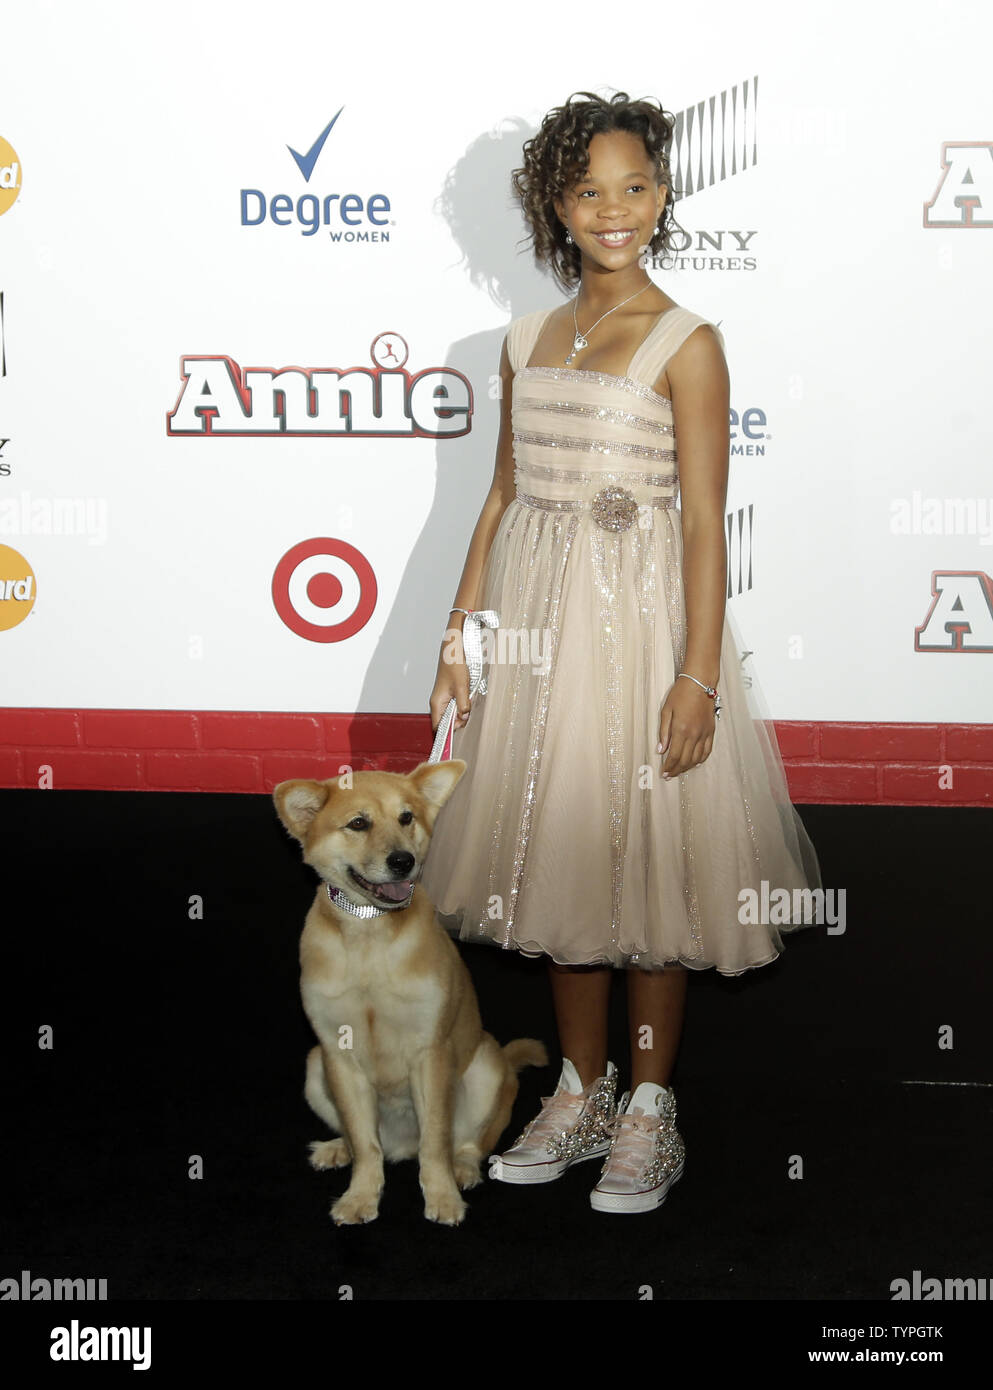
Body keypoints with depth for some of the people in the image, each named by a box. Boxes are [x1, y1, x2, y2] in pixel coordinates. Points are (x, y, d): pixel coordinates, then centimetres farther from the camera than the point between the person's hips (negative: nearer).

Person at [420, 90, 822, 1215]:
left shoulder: (684, 343, -6)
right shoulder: (529, 339, 10)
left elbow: (705, 522, -10)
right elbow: (501, 496, 14)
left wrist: (698, 676, -15)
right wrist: (458, 634, 9)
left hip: (639, 617, -5)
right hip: (536, 618, 6)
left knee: (646, 862, 1)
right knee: (556, 857, 11)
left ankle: (649, 1114, 14)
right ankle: (579, 1096, 25)